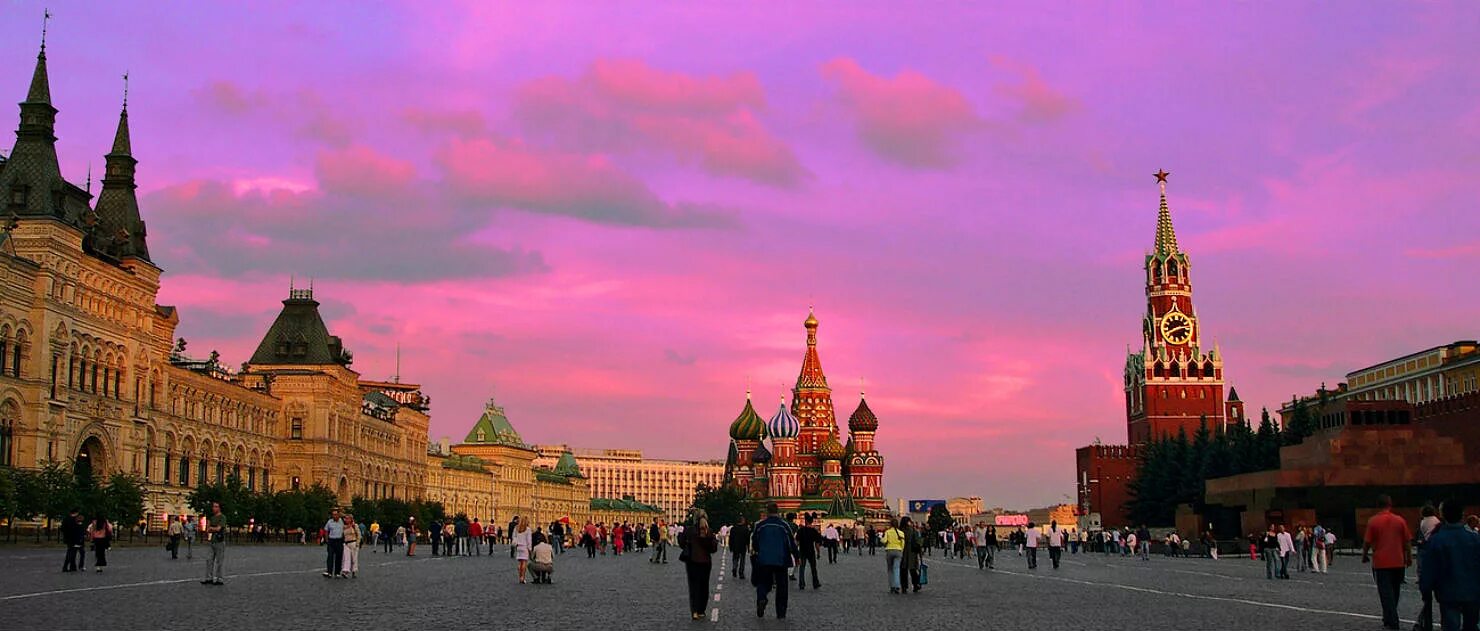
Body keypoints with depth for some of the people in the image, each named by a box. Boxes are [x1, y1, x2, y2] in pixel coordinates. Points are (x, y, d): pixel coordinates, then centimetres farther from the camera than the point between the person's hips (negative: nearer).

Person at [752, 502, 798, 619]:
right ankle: (781, 613, 5)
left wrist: (754, 554, 28)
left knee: (763, 583, 11)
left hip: (763, 560, 1)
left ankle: (761, 598, -21)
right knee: (781, 586, 7)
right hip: (781, 561, -1)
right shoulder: (784, 525, -3)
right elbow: (792, 543, -2)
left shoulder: (760, 525, 2)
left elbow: (754, 543, 10)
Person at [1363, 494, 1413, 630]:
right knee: (1394, 592, 18)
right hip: (1398, 562, 3)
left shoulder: (1373, 521, -7)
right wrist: (1409, 557, 14)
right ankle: (1388, 618, 30)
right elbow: (1407, 542, 2)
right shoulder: (1400, 521, 0)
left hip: (1381, 563, -3)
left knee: (1386, 593, -1)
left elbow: (1367, 542, -6)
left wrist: (1364, 555, 10)